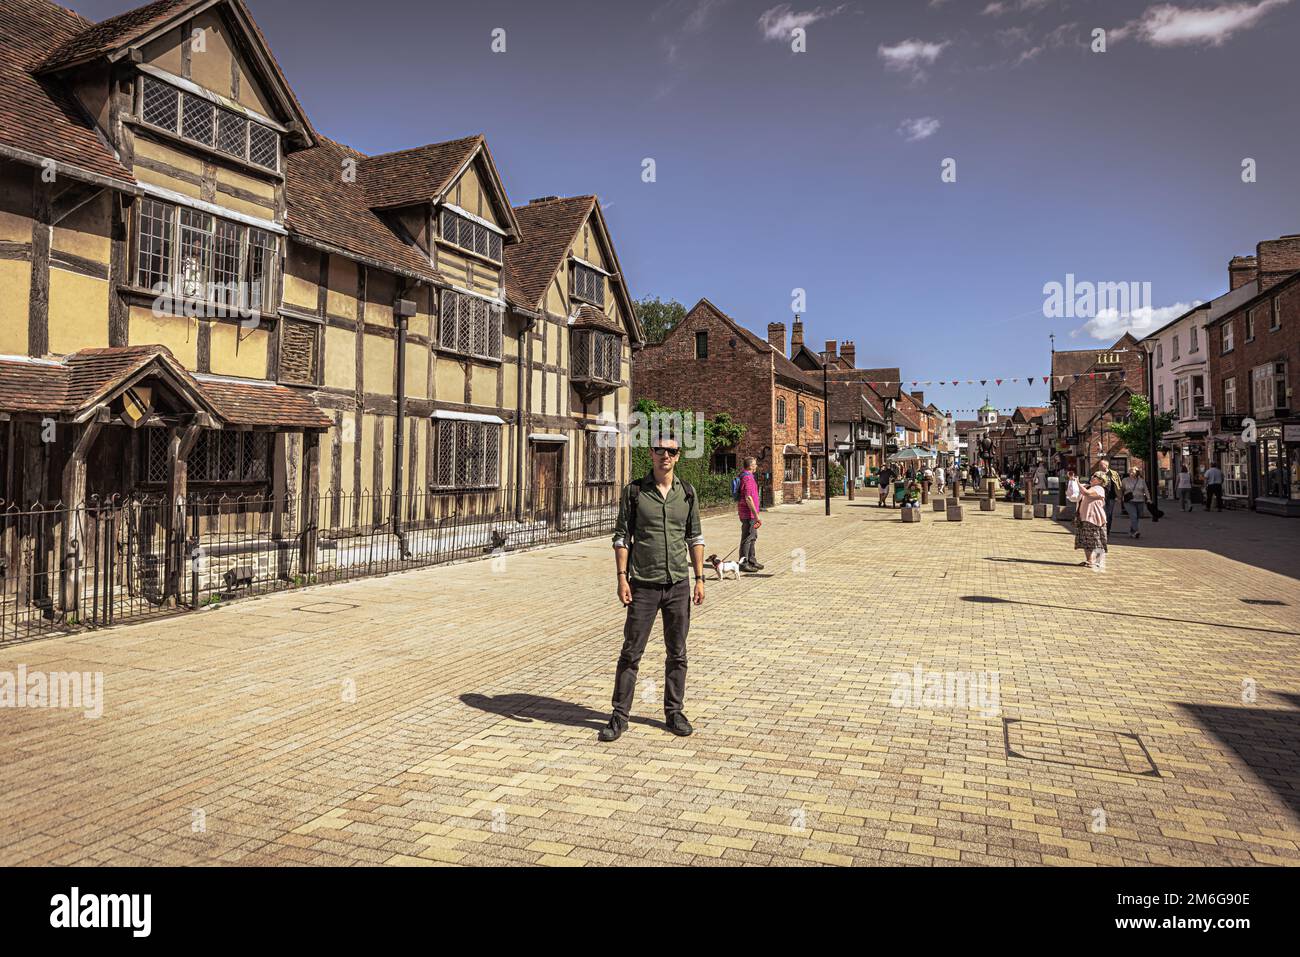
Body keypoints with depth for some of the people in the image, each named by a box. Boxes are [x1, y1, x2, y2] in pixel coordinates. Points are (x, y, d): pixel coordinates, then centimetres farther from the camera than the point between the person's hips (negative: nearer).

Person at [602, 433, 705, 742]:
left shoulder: (687, 493, 6)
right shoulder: (634, 491, -1)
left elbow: (695, 538, 11)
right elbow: (622, 537, -1)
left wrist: (699, 579, 5)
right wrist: (622, 578, -8)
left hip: (678, 584, 3)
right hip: (643, 585, -2)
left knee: (677, 653, 10)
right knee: (631, 652, 2)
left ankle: (674, 712, 23)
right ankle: (619, 715, 12)